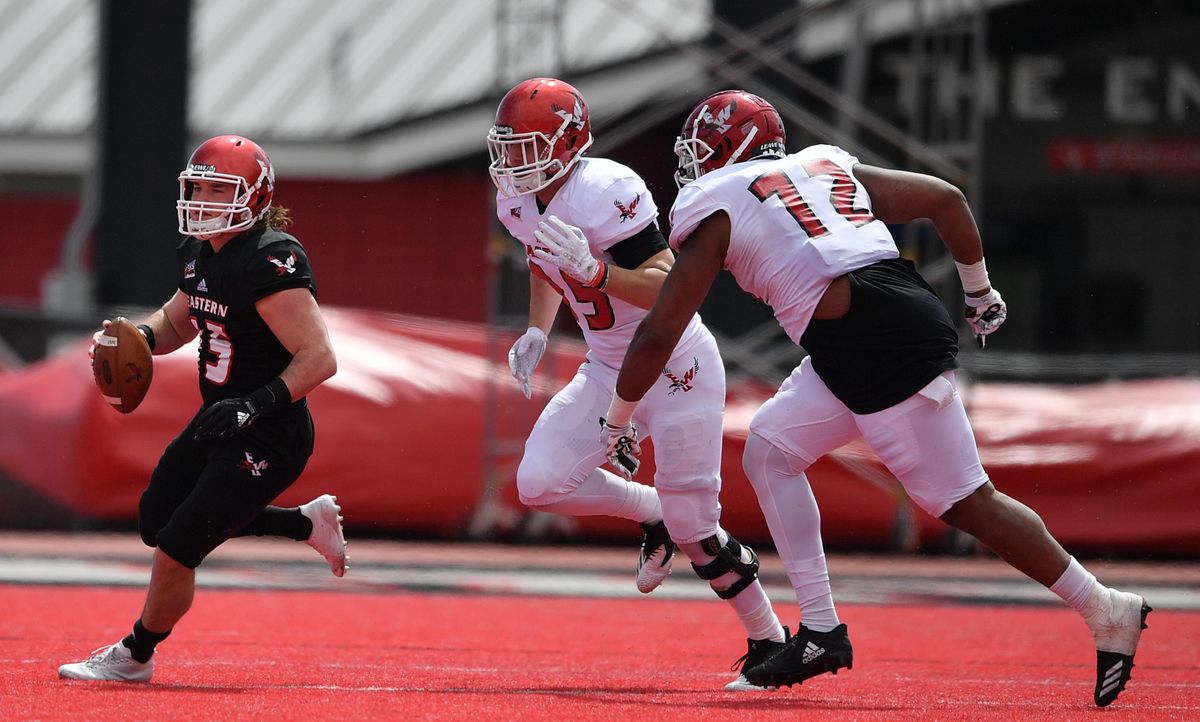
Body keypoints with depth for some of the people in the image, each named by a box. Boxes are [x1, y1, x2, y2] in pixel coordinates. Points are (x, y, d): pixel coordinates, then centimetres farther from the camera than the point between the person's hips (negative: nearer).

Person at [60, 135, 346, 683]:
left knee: (176, 550, -5)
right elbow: (177, 322, 21)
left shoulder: (269, 262, -26)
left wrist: (256, 406, -35)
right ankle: (307, 525, 30)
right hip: (217, 421, 10)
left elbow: (319, 358, -28)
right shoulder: (199, 253, 2)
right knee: (157, 521, 23)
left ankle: (134, 657, 21)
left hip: (267, 439, -10)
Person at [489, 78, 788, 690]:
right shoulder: (519, 204, 0)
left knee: (694, 531, -6)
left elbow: (666, 287, -28)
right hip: (607, 370, 8)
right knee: (539, 483, -9)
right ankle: (651, 512, 16)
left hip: (676, 369, -8)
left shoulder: (605, 193, -25)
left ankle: (769, 641, 13)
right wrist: (537, 331, 9)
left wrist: (593, 271, -40)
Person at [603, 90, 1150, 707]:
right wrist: (979, 290, 36)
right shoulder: (825, 168, 24)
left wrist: (618, 420, 17)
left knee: (966, 504, -2)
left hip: (882, 350, -8)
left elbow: (659, 333, 5)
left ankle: (1108, 614, 0)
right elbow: (945, 199, 24)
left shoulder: (714, 210, 5)